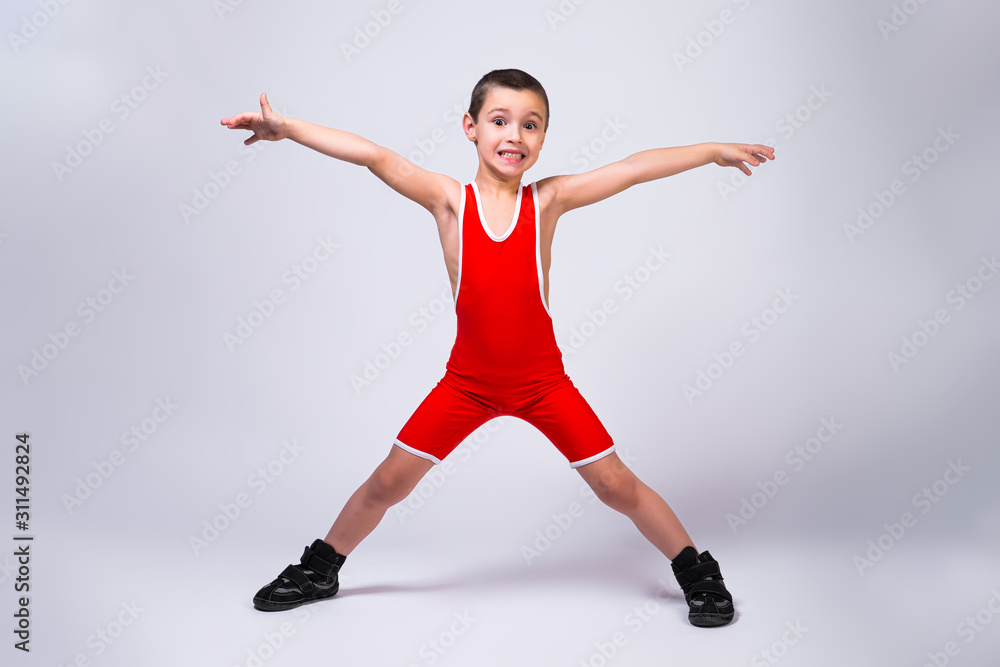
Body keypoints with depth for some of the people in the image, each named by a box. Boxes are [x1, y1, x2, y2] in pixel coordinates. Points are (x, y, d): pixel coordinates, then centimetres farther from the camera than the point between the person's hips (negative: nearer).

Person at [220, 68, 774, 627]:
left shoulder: (547, 200, -8)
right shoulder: (449, 200, -8)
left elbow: (635, 168, -9)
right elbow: (374, 156, -17)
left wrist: (715, 149, -9)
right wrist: (287, 127, -23)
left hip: (542, 380, 0)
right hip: (467, 380, 1)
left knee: (616, 484, 4)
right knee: (389, 480, 7)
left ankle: (699, 574, 27)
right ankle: (319, 571, 32)